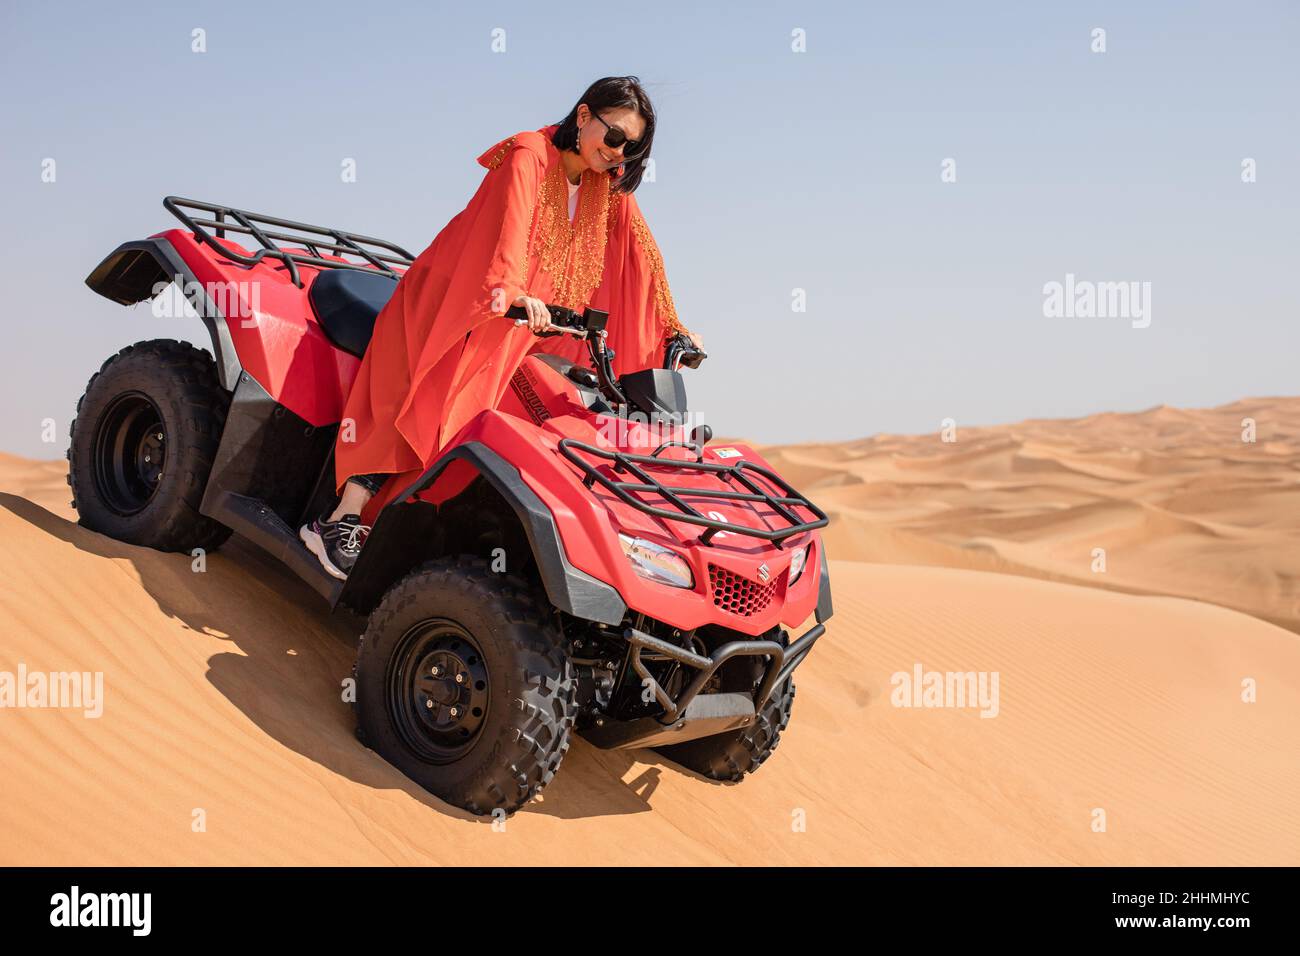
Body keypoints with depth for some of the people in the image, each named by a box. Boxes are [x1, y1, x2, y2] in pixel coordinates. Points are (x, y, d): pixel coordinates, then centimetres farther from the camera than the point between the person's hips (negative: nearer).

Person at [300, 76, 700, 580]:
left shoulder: (610, 189, 8)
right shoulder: (530, 156, -14)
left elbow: (643, 257, 10)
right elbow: (512, 223, -32)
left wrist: (672, 330, 1)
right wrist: (512, 291, -49)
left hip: (524, 331, 6)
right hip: (451, 301, -6)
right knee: (428, 400, -24)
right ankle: (343, 519, -30)